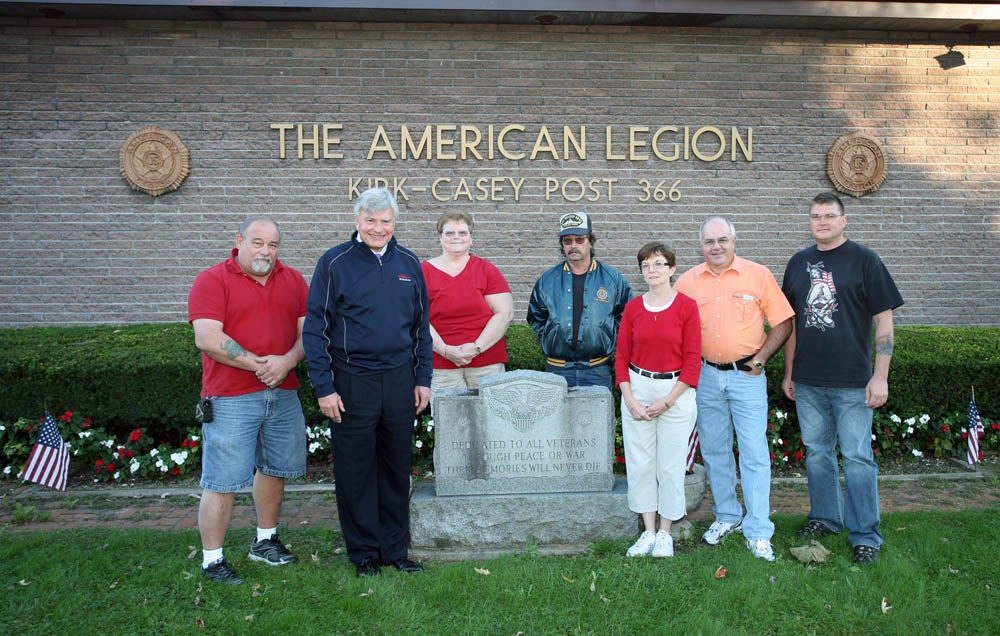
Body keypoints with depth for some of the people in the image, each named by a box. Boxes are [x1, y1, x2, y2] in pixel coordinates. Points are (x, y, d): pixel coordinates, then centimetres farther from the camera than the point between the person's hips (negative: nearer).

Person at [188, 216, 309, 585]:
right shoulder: (212, 280, -5)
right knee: (222, 481, -2)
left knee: (273, 469, 17)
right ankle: (212, 560, 10)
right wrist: (260, 364, -17)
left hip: (283, 395, 6)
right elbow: (207, 339, -15)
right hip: (231, 398, -5)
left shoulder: (293, 281, 11)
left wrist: (287, 361, -15)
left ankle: (265, 541, 34)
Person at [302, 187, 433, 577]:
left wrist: (423, 379, 10)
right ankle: (364, 552, 21)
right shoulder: (334, 263, -3)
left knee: (397, 468, 11)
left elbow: (421, 326, 14)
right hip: (352, 383, -3)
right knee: (355, 471, 6)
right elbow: (315, 329, -3)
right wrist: (324, 387, -9)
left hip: (399, 380, 4)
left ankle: (395, 549, 25)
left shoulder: (409, 264, 8)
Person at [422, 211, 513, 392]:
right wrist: (445, 350, -13)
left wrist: (477, 347, -10)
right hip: (441, 366, -1)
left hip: (487, 364, 1)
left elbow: (505, 313, 0)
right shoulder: (424, 271, 5)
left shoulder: (487, 270, 8)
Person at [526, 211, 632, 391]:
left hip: (597, 371, -1)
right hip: (557, 371, 1)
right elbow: (535, 318, 17)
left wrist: (610, 342, 1)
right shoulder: (547, 280, 6)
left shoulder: (613, 278, 3)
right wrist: (549, 341, 7)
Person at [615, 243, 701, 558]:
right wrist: (629, 399, -5)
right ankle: (648, 531, 19)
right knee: (639, 463, 6)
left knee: (671, 465, 3)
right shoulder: (633, 307, 4)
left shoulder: (687, 306, -6)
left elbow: (692, 360, -7)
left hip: (676, 391, -3)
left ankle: (665, 533, 19)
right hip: (637, 388, 3)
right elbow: (622, 356, 6)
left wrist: (667, 401, -10)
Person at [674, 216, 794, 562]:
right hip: (706, 376, 3)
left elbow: (782, 322, 1)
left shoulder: (758, 275, -3)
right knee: (714, 450, 12)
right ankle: (726, 516, 28)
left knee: (754, 452, -4)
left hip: (746, 375, -3)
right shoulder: (688, 281, 3)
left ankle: (758, 532, 4)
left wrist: (760, 358, -6)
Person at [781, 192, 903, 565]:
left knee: (857, 456, 1)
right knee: (817, 453, 13)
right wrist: (788, 373, 13)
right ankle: (825, 517, 29)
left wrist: (880, 377, -10)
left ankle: (865, 535, 12)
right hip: (807, 382, 4)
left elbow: (884, 320, -4)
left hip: (852, 381, -4)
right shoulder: (798, 263, 10)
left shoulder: (864, 260, -3)